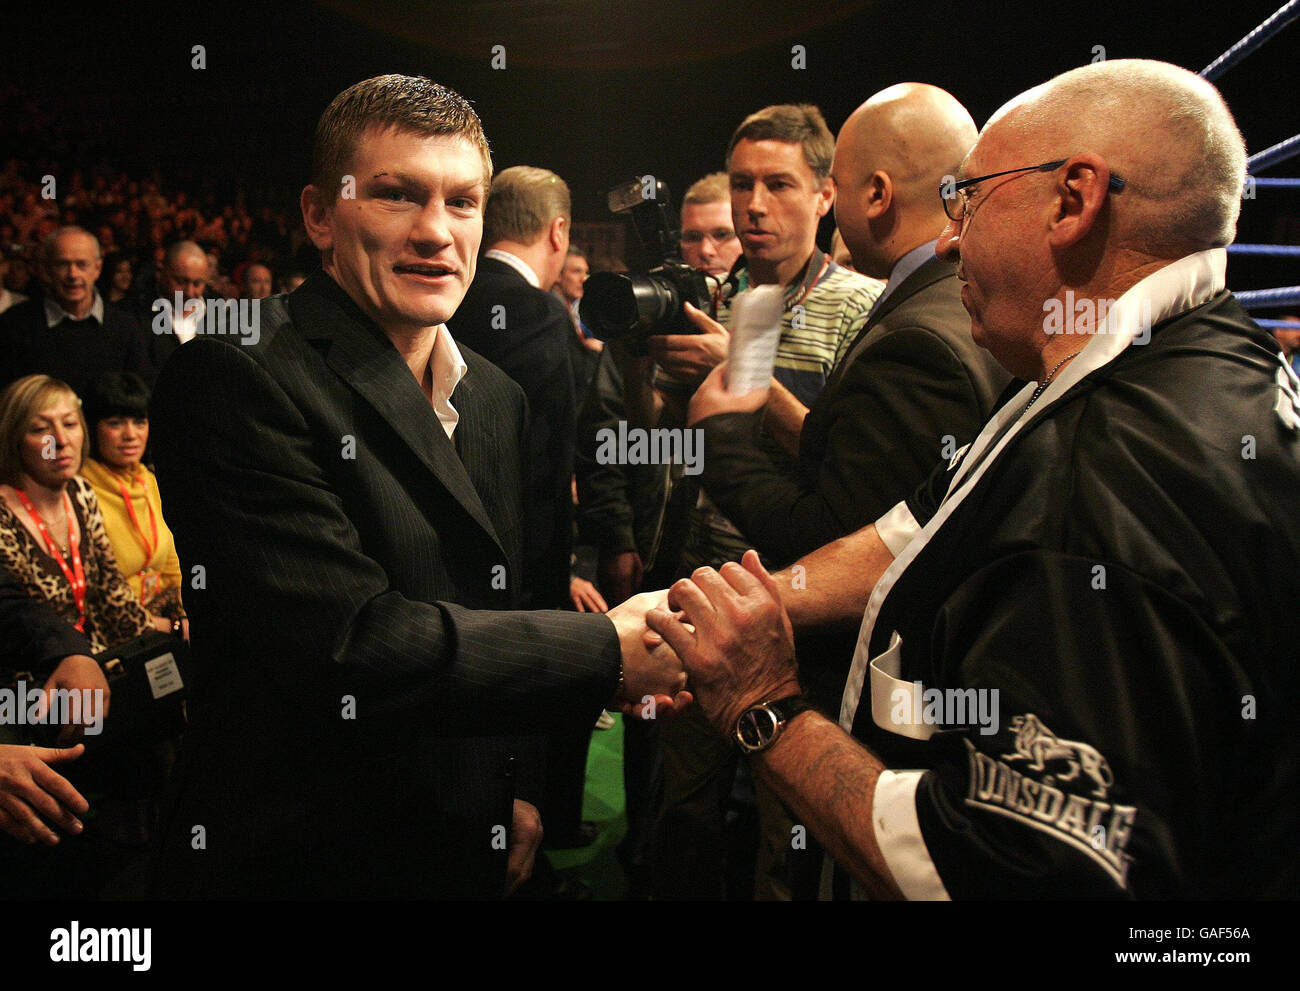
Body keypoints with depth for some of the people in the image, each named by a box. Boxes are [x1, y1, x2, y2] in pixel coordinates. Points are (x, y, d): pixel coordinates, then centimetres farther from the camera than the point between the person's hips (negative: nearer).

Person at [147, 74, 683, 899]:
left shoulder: (496, 397, 7)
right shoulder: (231, 381, -19)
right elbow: (350, 642, -27)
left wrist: (520, 787, 8)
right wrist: (610, 650, -22)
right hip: (292, 864, -7)